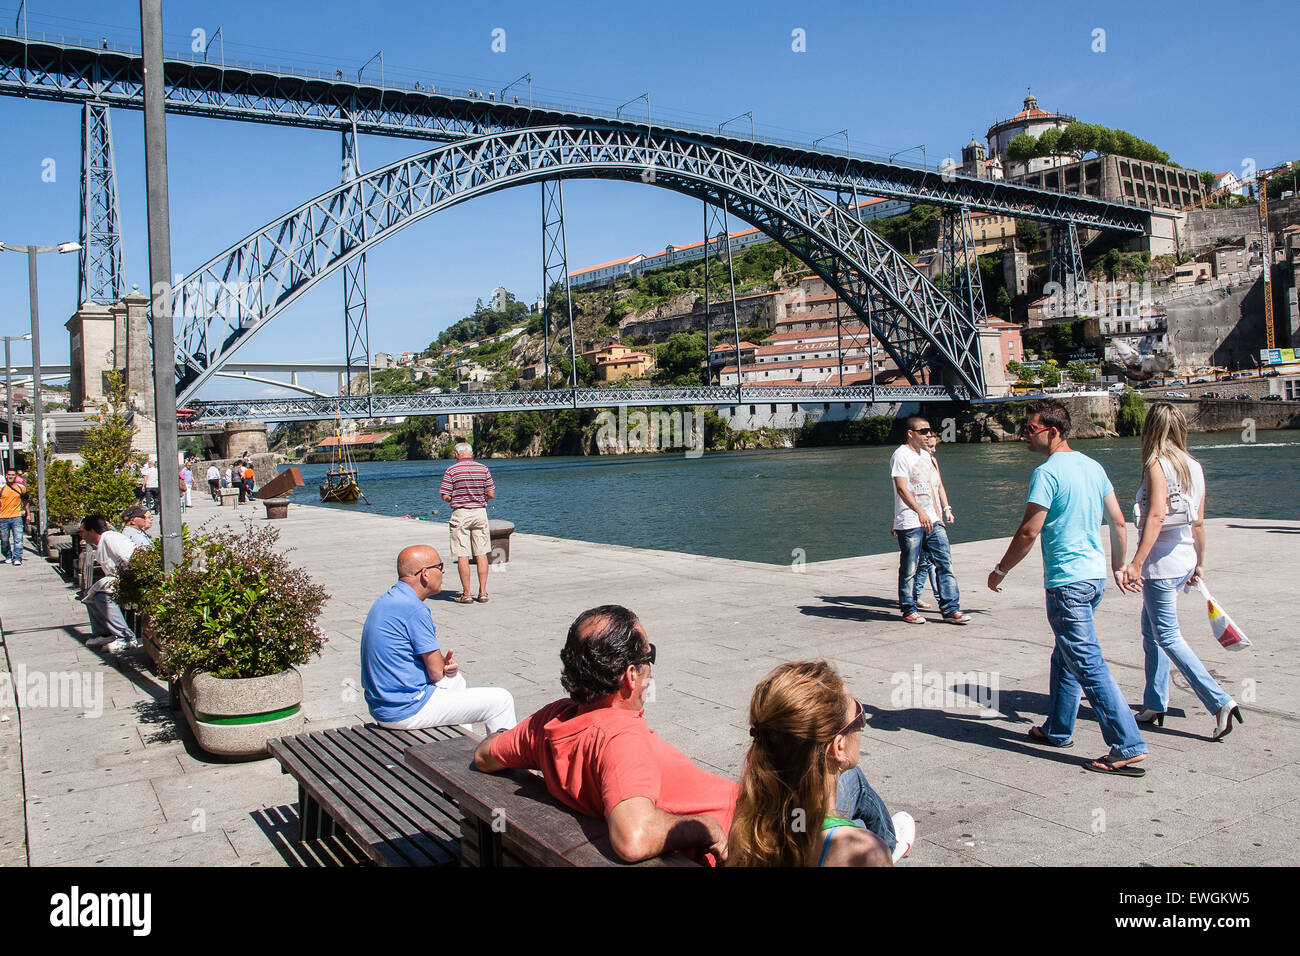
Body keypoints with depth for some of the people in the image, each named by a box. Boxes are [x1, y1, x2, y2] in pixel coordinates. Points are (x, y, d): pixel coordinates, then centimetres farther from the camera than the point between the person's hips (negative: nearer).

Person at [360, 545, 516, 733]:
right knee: (501, 700, -3)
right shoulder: (414, 609, -21)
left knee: (456, 678, 34)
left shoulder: (386, 601, 9)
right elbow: (436, 673, -17)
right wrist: (447, 664, 5)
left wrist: (447, 663, -3)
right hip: (407, 710, -10)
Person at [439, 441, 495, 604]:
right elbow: (491, 494, 0)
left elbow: (445, 497, -9)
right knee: (481, 554, 7)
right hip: (480, 512, 3)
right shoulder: (483, 469, 1)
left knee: (462, 556, 1)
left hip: (460, 513, -3)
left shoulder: (451, 471, -6)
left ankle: (466, 595, 2)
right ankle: (482, 593, 7)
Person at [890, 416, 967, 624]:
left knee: (945, 563, 3)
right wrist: (920, 512, -31)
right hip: (910, 523, -8)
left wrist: (937, 515, 21)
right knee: (909, 569, 1)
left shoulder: (925, 456, 17)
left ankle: (951, 609, 8)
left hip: (931, 520, 8)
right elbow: (902, 489, -20)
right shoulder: (901, 455, -9)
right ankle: (909, 610, 13)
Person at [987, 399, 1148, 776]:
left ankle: (1128, 747, -6)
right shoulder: (1092, 466, 10)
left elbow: (1028, 532, -17)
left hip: (1067, 582, -9)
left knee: (1089, 666, -6)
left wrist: (1001, 570, -5)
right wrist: (1119, 566, 23)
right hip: (1095, 575, 9)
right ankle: (1057, 730, 31)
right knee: (1065, 656, 20)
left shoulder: (1047, 473, -15)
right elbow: (1118, 522, 14)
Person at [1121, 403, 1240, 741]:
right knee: (1151, 631, 17)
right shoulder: (1194, 467, 7)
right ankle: (1154, 705, 22)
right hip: (1184, 560, 8)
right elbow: (1198, 522, 12)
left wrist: (1137, 562, -29)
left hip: (1160, 563, -8)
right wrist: (1199, 563, 23)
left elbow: (1157, 515, -25)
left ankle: (1220, 702, -6)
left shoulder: (1157, 464, -13)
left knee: (1167, 637, 0)